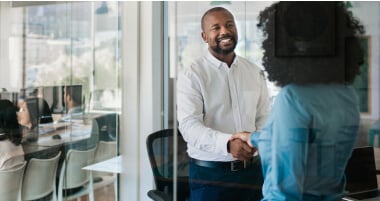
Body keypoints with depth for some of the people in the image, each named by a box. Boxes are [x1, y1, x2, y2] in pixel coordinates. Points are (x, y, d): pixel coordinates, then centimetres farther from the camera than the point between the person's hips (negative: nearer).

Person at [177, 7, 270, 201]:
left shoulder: (255, 72, 7)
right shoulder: (191, 75, -7)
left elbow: (264, 118, 7)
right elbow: (189, 125, -16)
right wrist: (227, 143, -31)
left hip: (251, 170, 4)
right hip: (209, 174, -4)